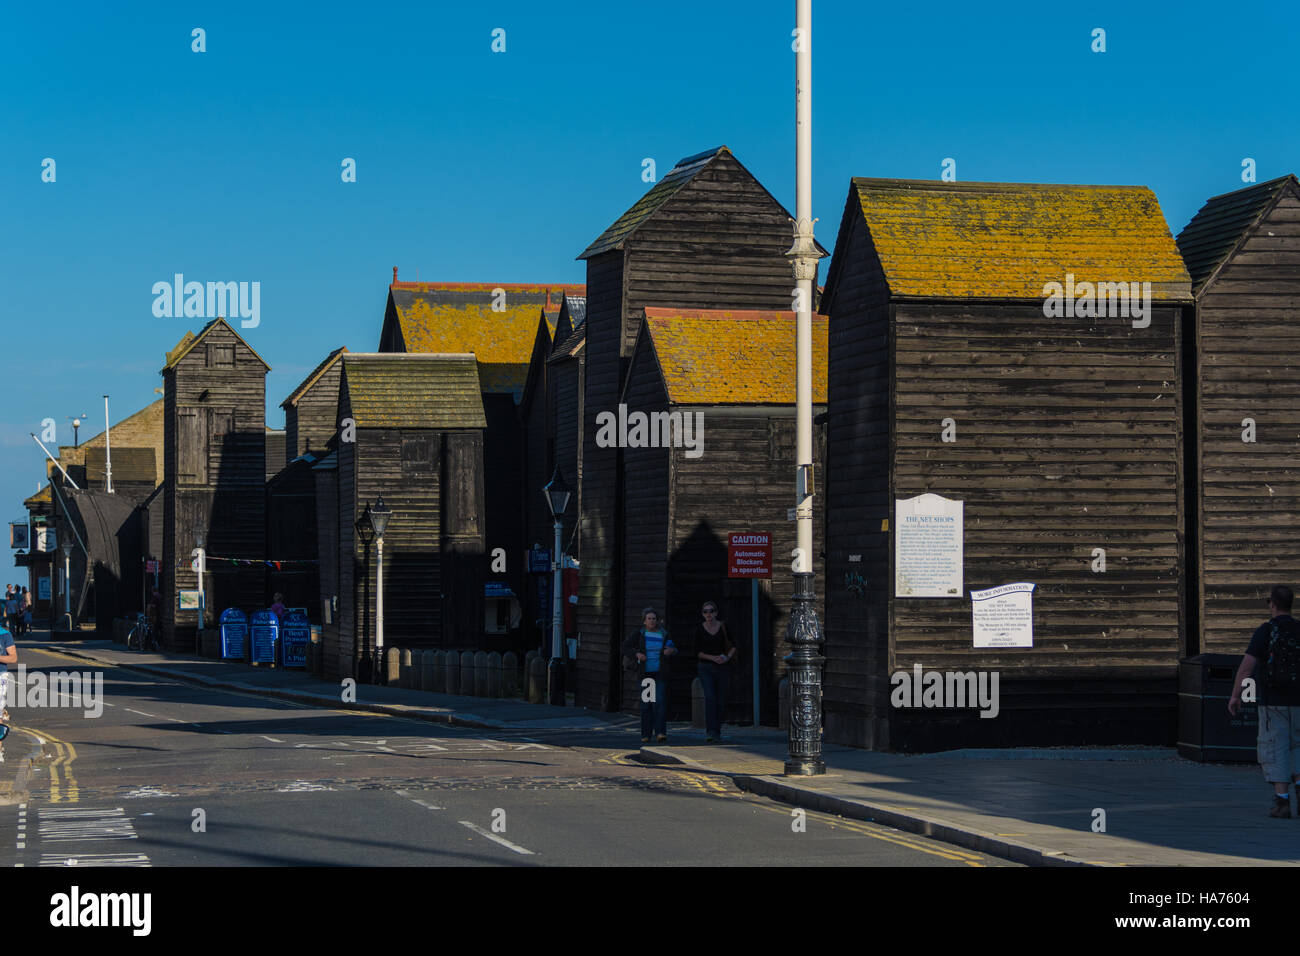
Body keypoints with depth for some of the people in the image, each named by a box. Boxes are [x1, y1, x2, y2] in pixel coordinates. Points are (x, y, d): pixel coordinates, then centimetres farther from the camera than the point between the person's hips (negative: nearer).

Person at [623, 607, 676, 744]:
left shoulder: (664, 634, 6)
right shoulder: (638, 634, 2)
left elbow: (674, 649, 16)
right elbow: (625, 647, 2)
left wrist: (671, 650, -8)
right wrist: (637, 653, -15)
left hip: (660, 674, 0)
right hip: (644, 674, 0)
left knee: (660, 702, -12)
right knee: (646, 704, 3)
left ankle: (660, 733, -18)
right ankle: (646, 734, 10)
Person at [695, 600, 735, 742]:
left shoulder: (723, 627, -1)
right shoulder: (699, 628, -2)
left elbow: (733, 646, 8)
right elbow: (697, 652, -2)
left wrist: (727, 657, -12)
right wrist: (713, 658, -16)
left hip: (722, 668, 1)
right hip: (706, 668, -1)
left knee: (721, 702, 3)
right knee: (709, 698, -19)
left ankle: (717, 730, 25)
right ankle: (711, 732, -25)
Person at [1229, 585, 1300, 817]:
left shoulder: (1265, 631, -8)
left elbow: (1247, 666, -12)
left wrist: (1235, 696, -5)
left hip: (1273, 702, -4)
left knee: (1274, 751, 3)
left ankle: (1281, 801, -4)